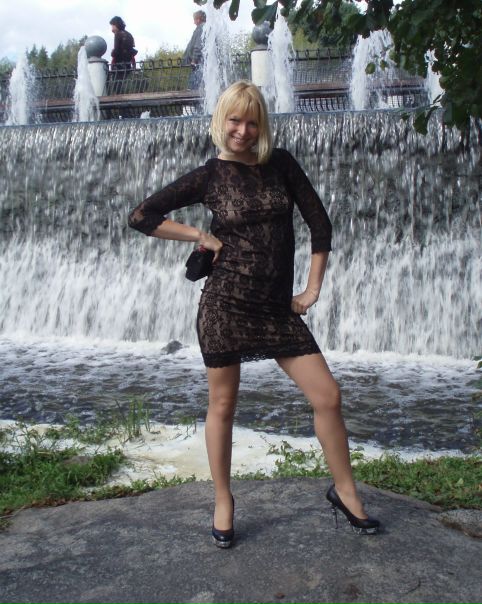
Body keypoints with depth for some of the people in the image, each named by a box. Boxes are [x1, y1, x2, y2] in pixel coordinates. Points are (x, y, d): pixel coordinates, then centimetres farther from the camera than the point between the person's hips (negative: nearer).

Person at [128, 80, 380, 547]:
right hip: (225, 304, -2)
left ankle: (344, 491, 21)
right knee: (222, 406, 6)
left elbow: (319, 223, 7)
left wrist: (312, 288, 3)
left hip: (278, 308, 3)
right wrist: (202, 236, -4)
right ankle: (223, 502, 26)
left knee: (327, 396, 1)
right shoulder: (208, 176, -1)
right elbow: (142, 217, -1)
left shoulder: (281, 165, 5)